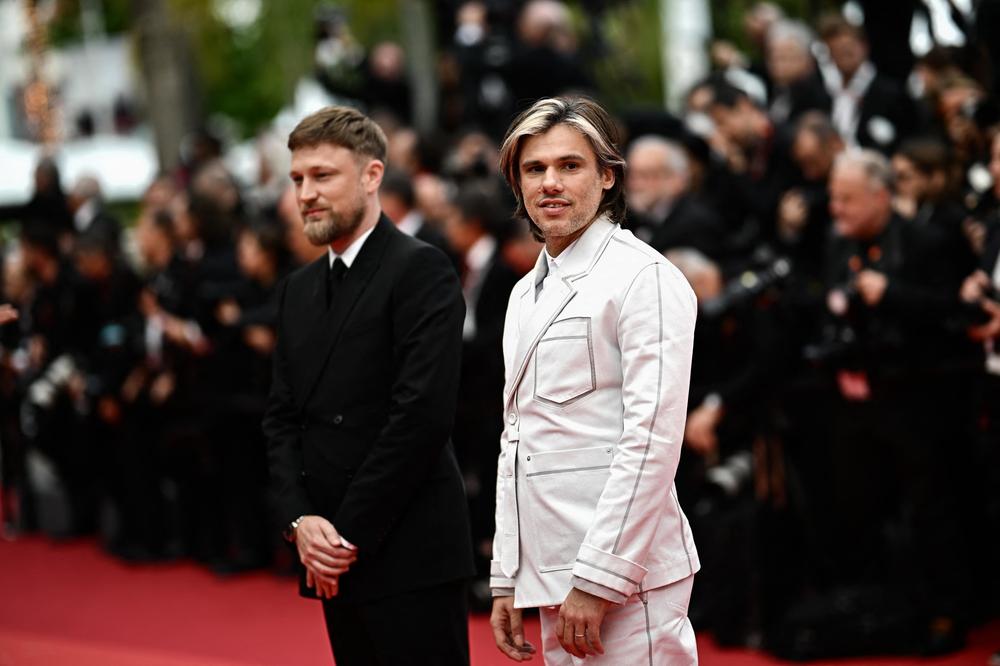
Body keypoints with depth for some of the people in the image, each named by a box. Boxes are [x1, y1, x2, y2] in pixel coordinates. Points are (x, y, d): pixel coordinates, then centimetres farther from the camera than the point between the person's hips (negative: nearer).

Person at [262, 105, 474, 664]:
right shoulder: (300, 289, 17)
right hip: (333, 558, 7)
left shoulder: (422, 271, -7)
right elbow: (282, 418, 14)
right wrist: (301, 521, -3)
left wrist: (350, 532, -13)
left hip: (408, 554, -7)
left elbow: (424, 412, -16)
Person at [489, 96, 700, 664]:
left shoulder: (643, 276, -8)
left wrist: (598, 579, -18)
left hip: (625, 576, -8)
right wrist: (507, 579, 15)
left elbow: (652, 439, -15)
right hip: (550, 575, 8)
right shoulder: (528, 293, 18)